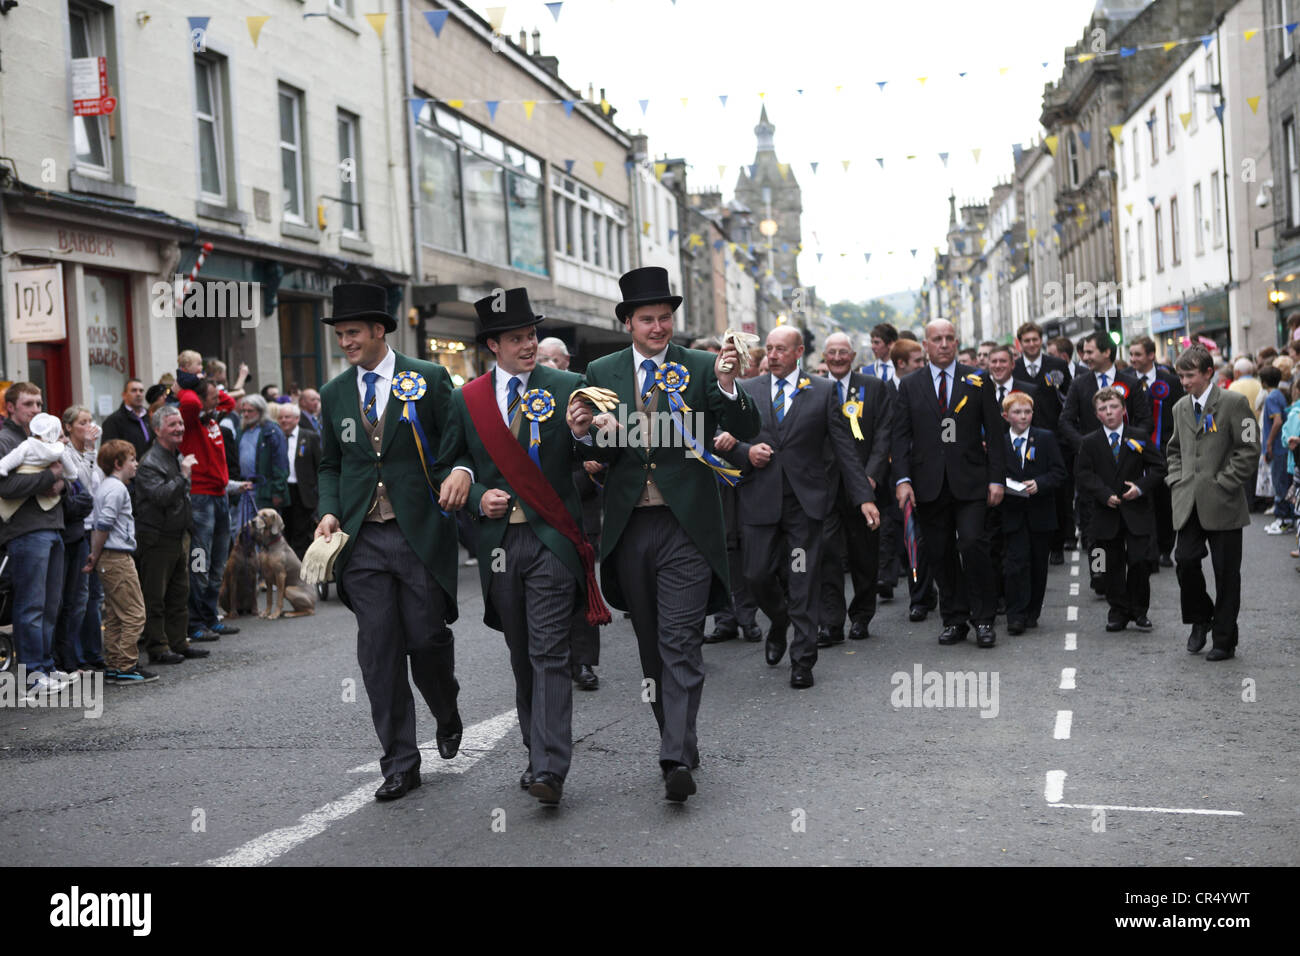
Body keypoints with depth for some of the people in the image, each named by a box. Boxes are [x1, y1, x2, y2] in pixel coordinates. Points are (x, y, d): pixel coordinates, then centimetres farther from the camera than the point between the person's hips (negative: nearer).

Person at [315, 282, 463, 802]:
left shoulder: (429, 379, 0)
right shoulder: (334, 393, 12)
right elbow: (330, 464, 19)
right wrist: (330, 511, 2)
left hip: (421, 532, -3)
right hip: (363, 539, 3)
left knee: (427, 638, -1)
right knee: (379, 651, 1)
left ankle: (448, 718, 32)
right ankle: (399, 763, 9)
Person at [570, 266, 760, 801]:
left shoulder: (702, 367, 1)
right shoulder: (602, 374, 7)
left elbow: (745, 431, -8)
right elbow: (602, 455, 6)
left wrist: (727, 386, -26)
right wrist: (585, 434, -15)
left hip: (686, 526, -3)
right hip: (629, 527, 3)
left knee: (681, 642, -9)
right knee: (651, 645, 12)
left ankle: (677, 759, -13)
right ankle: (678, 741, 26)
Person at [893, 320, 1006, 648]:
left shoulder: (976, 381, 6)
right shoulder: (910, 386, 9)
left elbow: (995, 433, 5)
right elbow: (901, 436, 5)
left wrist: (997, 479, -2)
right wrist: (903, 479, -7)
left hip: (969, 482, -2)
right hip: (929, 485, 2)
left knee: (972, 544, -14)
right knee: (940, 555, 4)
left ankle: (984, 619, -1)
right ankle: (954, 621, 15)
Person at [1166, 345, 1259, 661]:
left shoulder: (1234, 403, -4)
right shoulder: (1181, 408, 14)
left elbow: (1249, 450, -7)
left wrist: (1222, 483, -11)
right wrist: (1177, 481, 10)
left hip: (1223, 504, -4)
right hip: (1189, 503, 4)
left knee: (1226, 572, 1)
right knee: (1185, 560, -7)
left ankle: (1224, 639, 10)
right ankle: (1200, 619, 18)